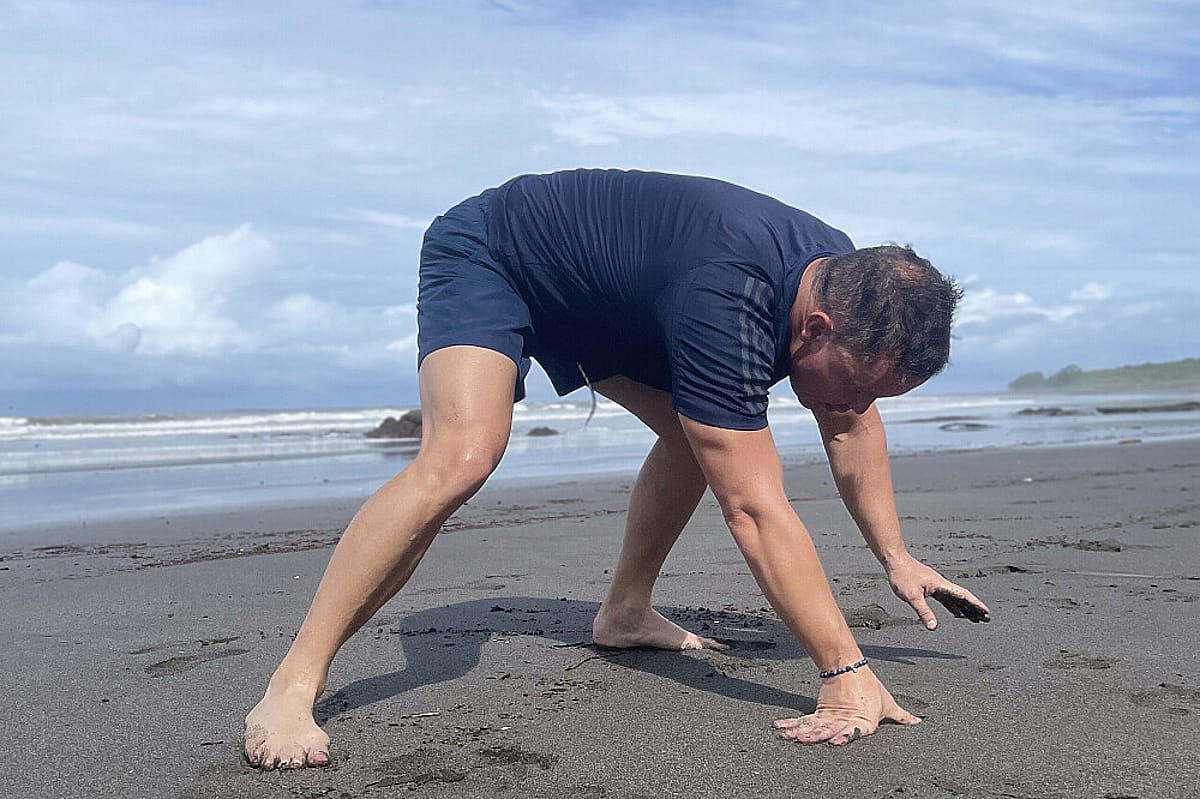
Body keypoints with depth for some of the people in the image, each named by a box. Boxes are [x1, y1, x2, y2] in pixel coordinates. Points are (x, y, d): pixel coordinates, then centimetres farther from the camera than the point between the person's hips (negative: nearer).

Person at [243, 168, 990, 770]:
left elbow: (854, 426, 3)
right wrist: (847, 675, -39)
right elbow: (755, 510, -41)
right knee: (463, 453, -31)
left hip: (591, 292, 9)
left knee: (701, 429, 2)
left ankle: (625, 613, 17)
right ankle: (291, 689, -26)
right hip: (484, 255, -9)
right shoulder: (727, 304, -40)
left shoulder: (848, 281, -13)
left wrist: (896, 557, -2)